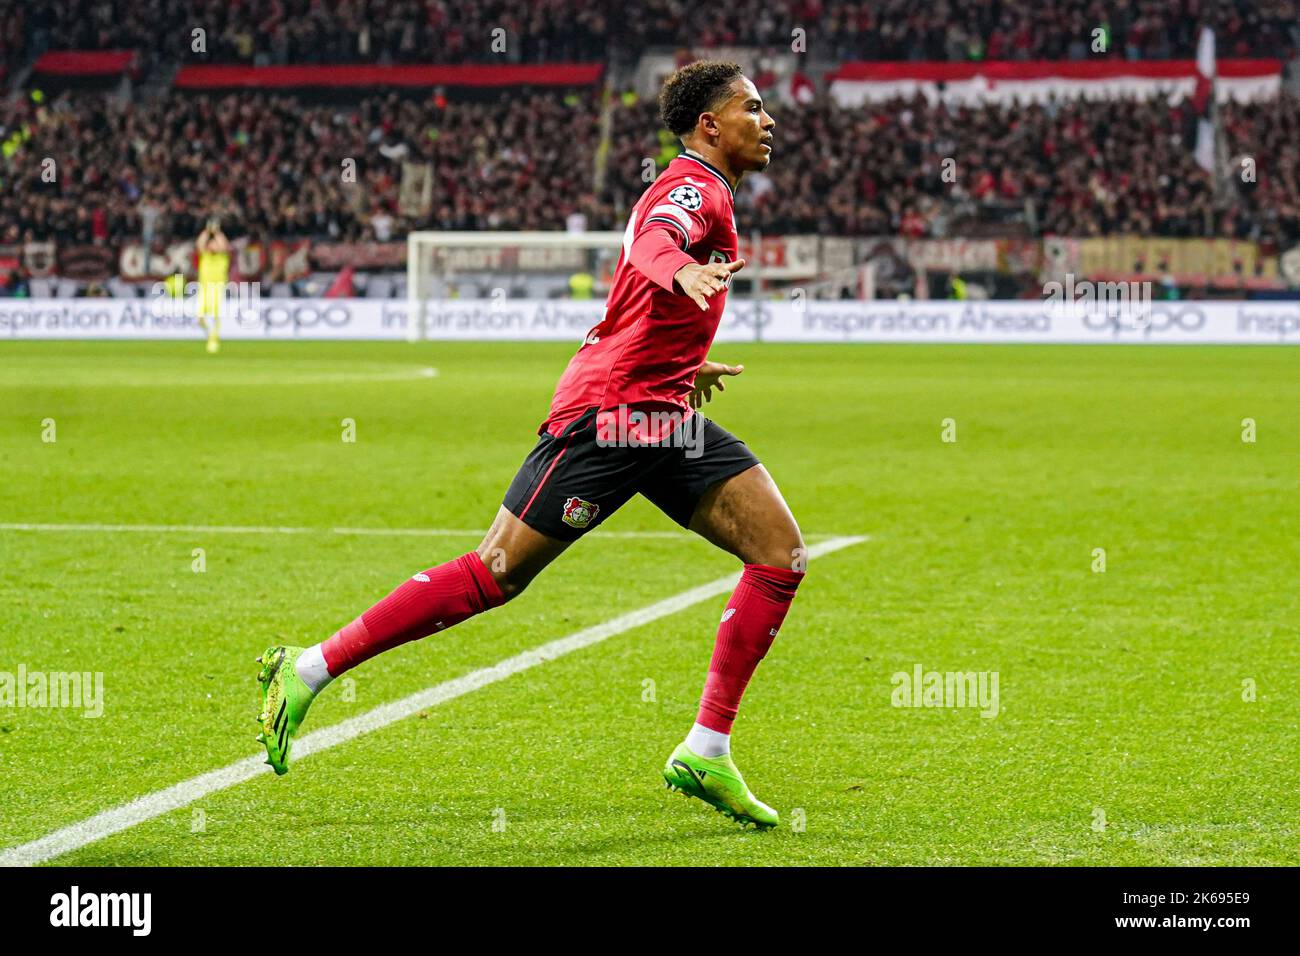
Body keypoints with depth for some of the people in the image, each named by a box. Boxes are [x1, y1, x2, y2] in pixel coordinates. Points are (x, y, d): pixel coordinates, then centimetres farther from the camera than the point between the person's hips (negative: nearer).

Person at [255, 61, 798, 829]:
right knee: (495, 575, -8)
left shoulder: (702, 193, 20)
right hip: (607, 413, -10)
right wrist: (683, 270, -57)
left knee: (782, 553, -4)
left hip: (662, 418, 10)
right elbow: (651, 242, -34)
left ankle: (707, 753, -5)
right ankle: (309, 670, 3)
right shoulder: (693, 188, -10)